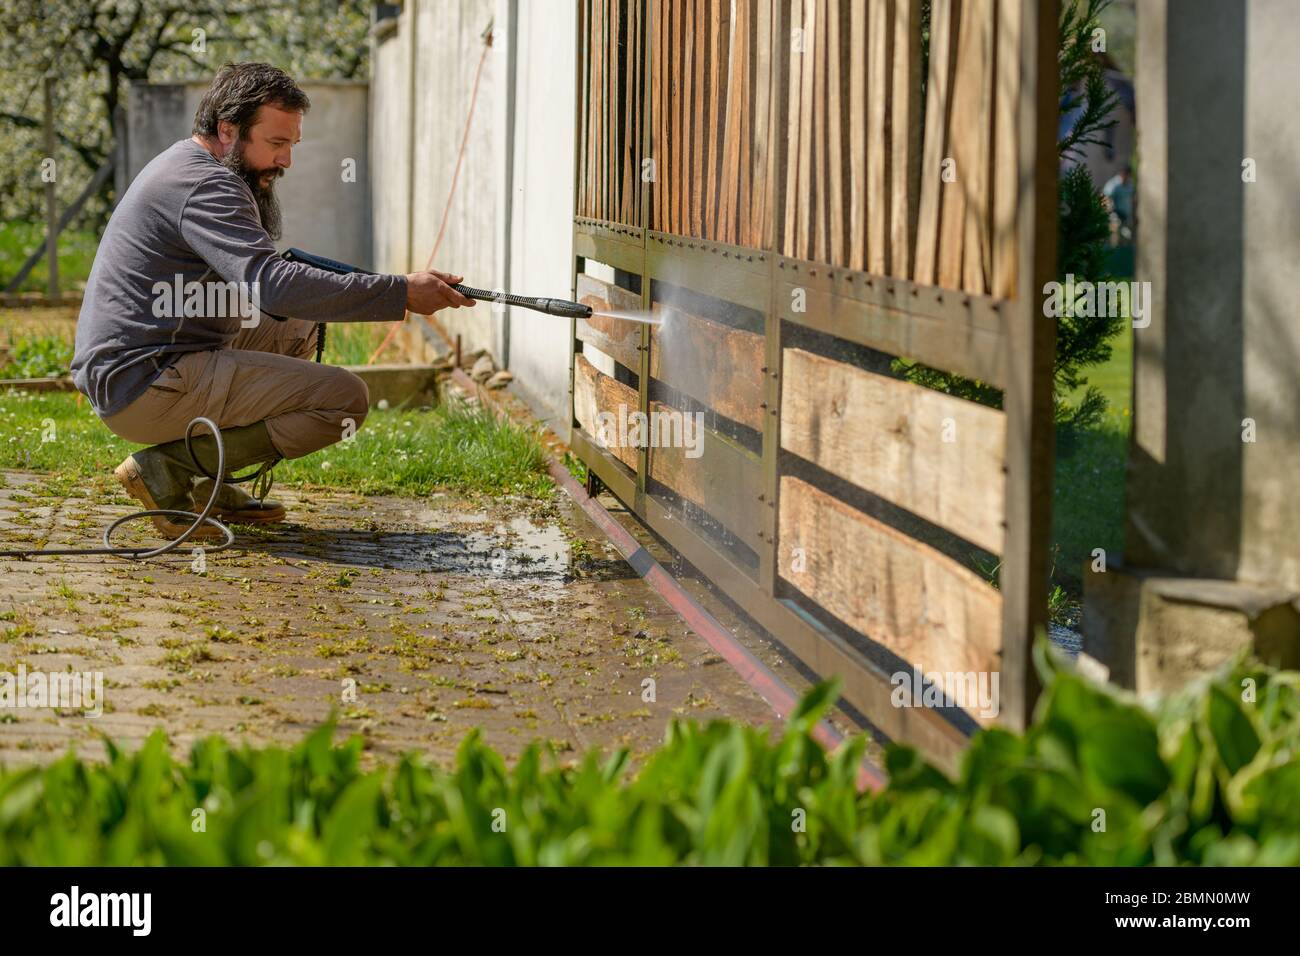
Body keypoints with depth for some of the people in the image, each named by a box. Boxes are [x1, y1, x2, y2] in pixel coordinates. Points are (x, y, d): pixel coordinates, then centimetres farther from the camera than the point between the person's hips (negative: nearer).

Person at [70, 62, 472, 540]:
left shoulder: (181, 167, 18)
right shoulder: (204, 185, -16)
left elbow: (253, 276, 21)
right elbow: (273, 284, -29)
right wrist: (400, 293, -28)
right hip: (144, 386, -10)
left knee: (297, 331, 24)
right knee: (345, 399, -12)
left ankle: (205, 482, 11)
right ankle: (167, 467, -9)